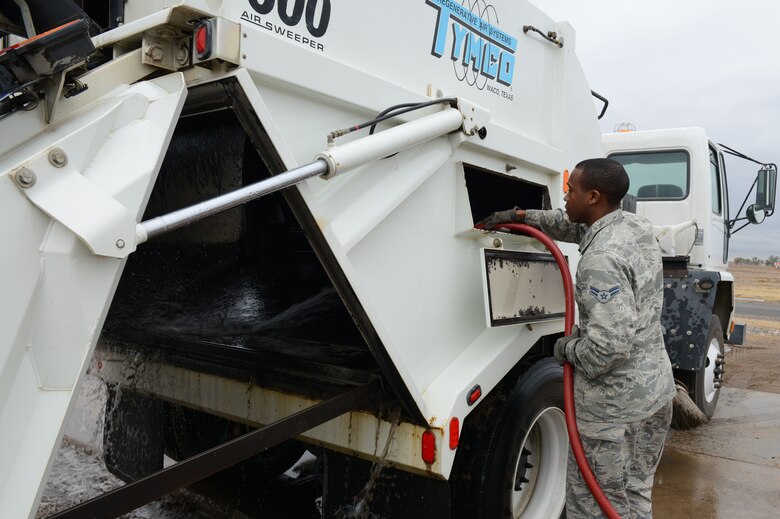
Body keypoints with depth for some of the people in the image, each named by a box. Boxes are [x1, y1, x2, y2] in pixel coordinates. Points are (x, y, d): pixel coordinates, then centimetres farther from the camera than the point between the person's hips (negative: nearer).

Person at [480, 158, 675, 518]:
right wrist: (521, 216, 20)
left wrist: (567, 348, -12)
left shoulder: (601, 259, -26)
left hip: (614, 402, -9)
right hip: (657, 385, 9)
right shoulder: (637, 226, 2)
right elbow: (574, 226, 21)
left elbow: (608, 347, -31)